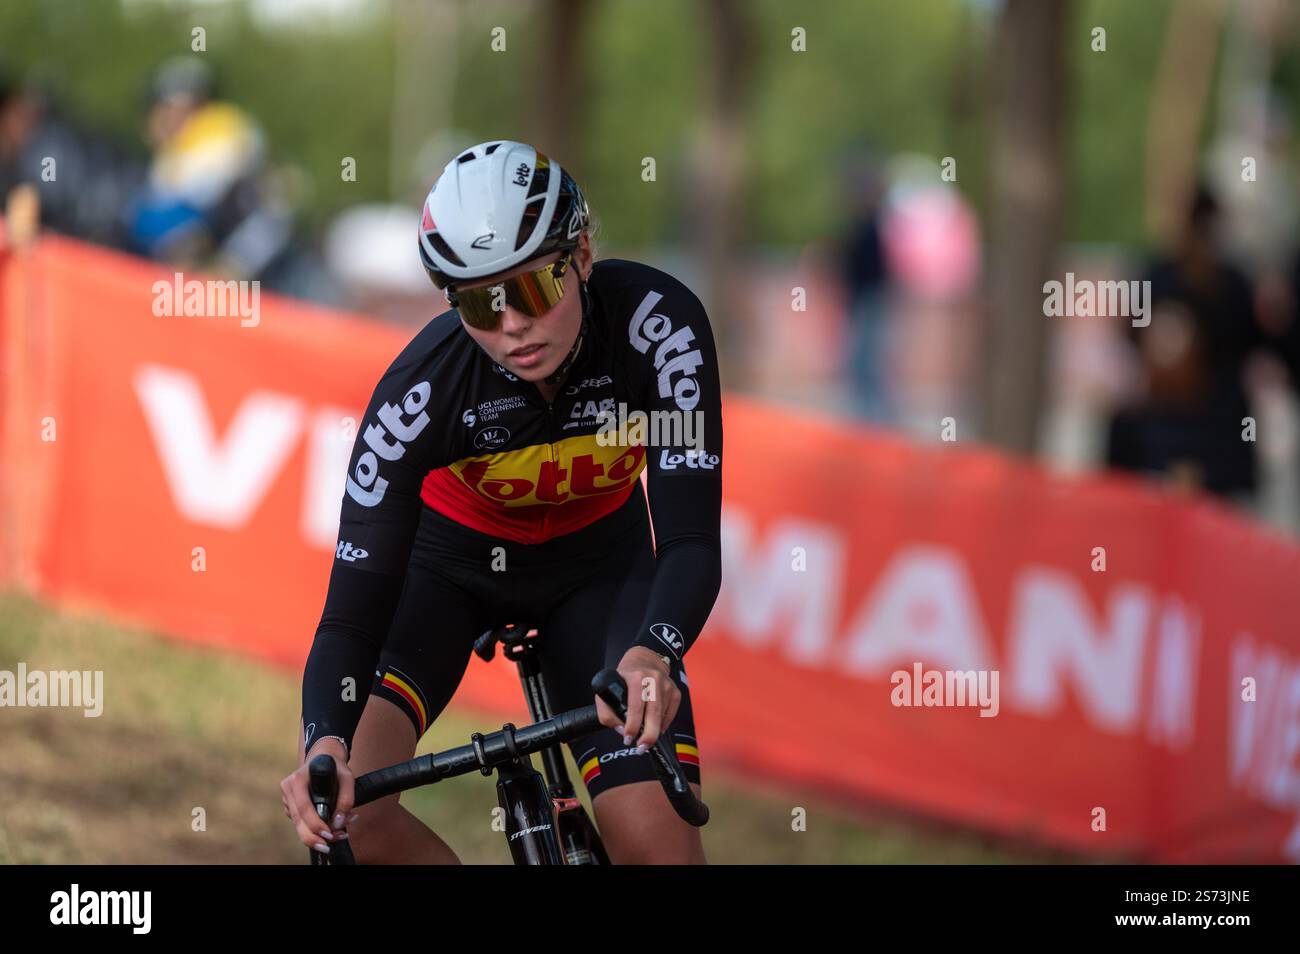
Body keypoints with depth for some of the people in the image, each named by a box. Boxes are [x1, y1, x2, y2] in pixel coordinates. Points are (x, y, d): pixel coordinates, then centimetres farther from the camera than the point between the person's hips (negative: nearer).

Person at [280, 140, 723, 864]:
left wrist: (653, 651, -56)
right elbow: (355, 605, -32)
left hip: (596, 561, 1)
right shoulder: (420, 389, -32)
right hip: (450, 555, 0)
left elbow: (690, 536, -34)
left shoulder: (657, 321, -31)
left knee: (657, 841, -19)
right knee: (342, 799, -25)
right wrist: (324, 743, -52)